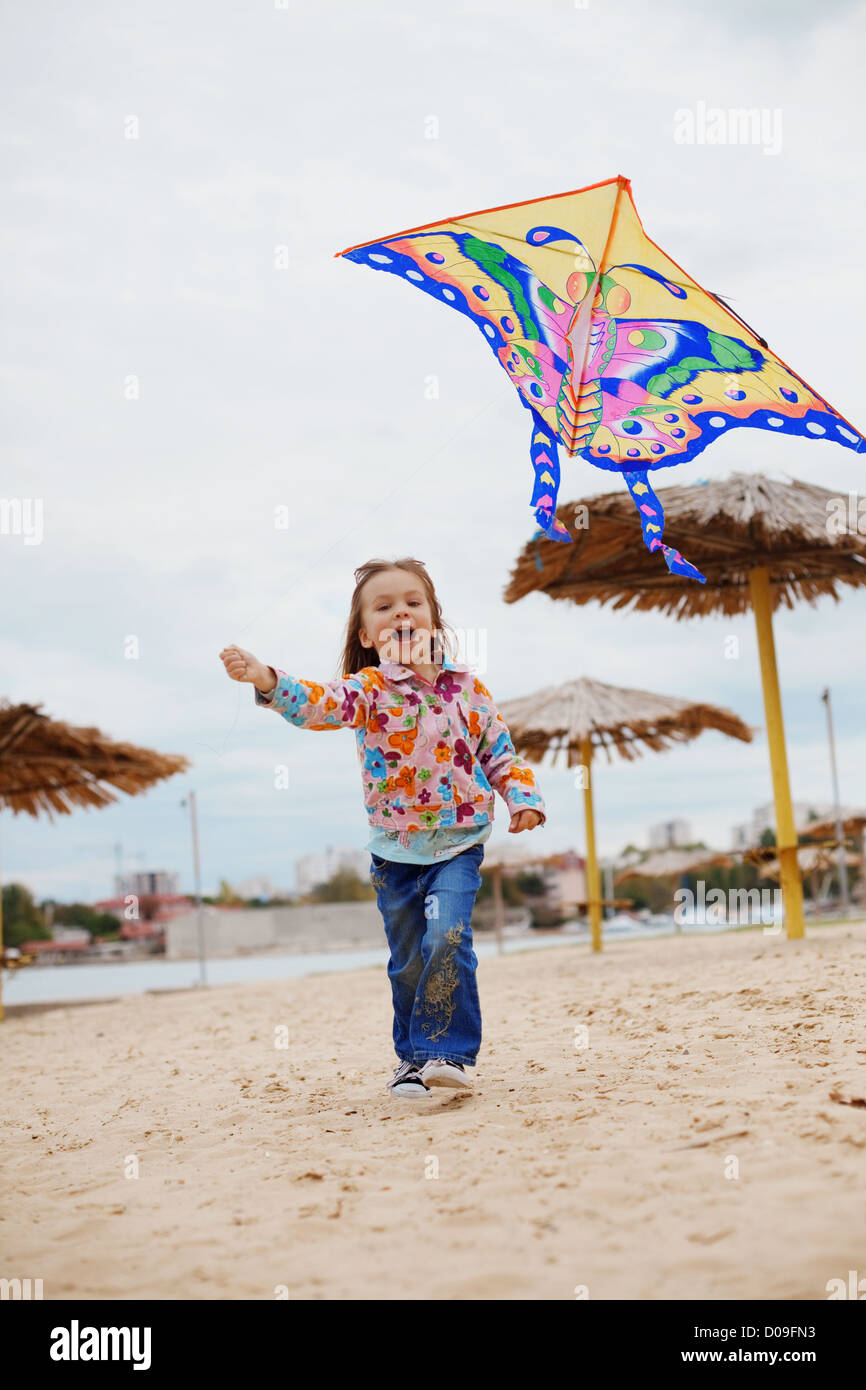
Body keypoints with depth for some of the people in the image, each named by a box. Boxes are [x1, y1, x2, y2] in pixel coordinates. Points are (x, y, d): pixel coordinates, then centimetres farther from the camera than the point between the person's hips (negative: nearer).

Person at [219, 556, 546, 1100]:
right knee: (408, 962, 10)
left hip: (458, 843, 0)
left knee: (447, 939, -20)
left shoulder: (467, 688, 2)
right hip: (395, 849, 0)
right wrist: (267, 680, -41)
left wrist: (524, 799, -4)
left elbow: (500, 751, 10)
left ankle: (447, 1051, -8)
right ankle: (413, 1059, 29)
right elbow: (318, 703, -24)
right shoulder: (368, 689, -5)